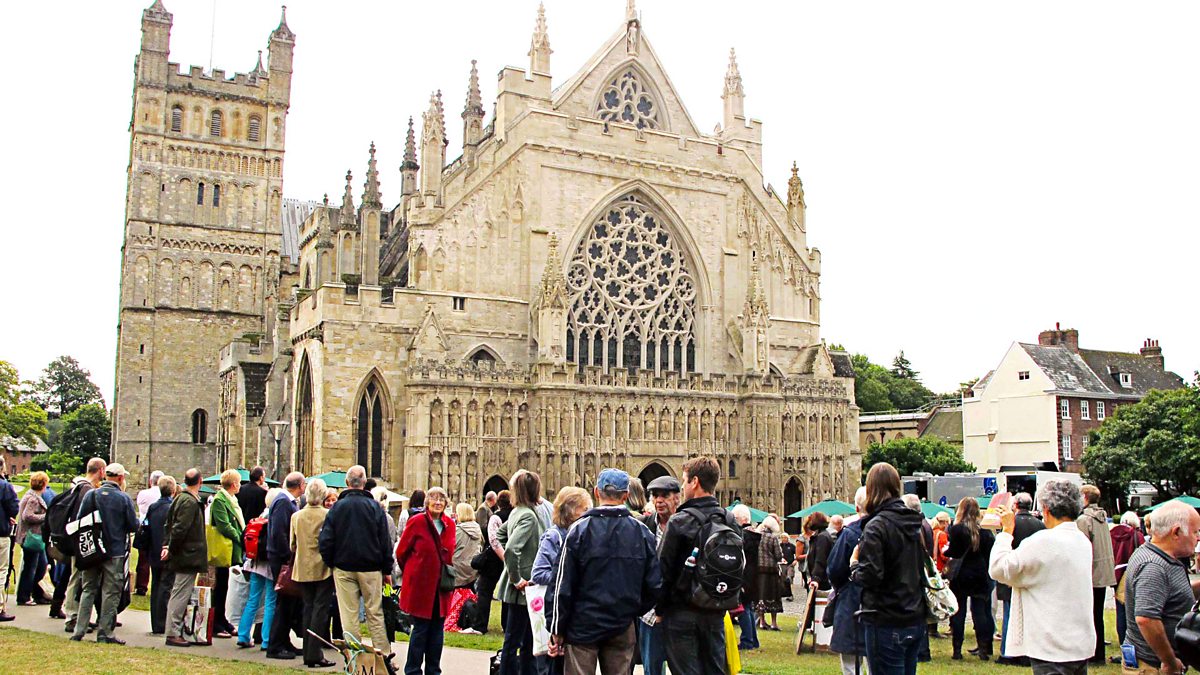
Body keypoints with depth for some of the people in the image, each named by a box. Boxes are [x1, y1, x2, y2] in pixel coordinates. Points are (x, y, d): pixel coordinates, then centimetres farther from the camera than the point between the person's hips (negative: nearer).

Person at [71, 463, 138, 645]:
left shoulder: (90, 495, -2)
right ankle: (105, 632, 6)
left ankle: (79, 631, 13)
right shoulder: (124, 498, -10)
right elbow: (133, 526, -8)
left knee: (88, 589, 14)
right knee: (111, 592, 4)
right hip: (115, 552, -3)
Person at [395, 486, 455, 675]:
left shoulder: (449, 524, 6)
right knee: (420, 628, 0)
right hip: (420, 585, -5)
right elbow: (401, 552, -1)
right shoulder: (416, 521, -9)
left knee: (437, 629, 9)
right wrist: (412, 573, 8)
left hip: (441, 585, 5)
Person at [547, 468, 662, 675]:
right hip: (623, 628, 2)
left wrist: (557, 628, 0)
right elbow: (654, 584, 0)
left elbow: (562, 584, -9)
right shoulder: (642, 533, -3)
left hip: (583, 626, -2)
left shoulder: (579, 530, -11)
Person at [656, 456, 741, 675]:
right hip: (716, 613, 6)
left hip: (682, 613, -6)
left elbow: (664, 570, -12)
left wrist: (659, 609, -1)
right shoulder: (730, 521, 4)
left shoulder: (679, 522, -14)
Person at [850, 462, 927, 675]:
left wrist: (854, 564, -4)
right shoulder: (918, 523, 8)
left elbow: (870, 576, -21)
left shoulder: (877, 526, -16)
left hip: (887, 623, -8)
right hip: (916, 620, 8)